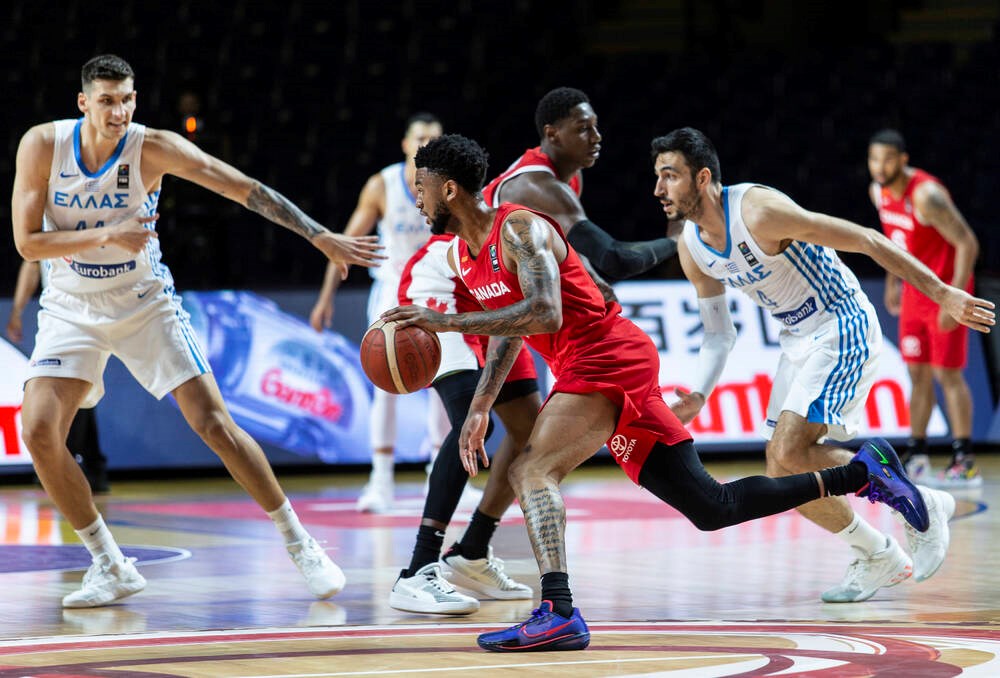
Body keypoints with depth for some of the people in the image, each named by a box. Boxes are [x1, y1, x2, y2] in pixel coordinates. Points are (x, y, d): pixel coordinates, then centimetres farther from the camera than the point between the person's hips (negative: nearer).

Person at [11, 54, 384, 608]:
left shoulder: (152, 148, -18)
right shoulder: (43, 145, -14)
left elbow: (248, 190, -18)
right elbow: (27, 241, -14)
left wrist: (323, 238, -24)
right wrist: (107, 236, -27)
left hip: (145, 305, -1)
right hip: (72, 308, 1)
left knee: (215, 424, -9)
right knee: (39, 430, -17)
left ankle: (299, 543, 5)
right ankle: (110, 567, -2)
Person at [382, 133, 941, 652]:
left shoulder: (519, 229, -15)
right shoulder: (460, 256, 13)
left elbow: (544, 314, -30)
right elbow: (507, 334, 24)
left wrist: (451, 323, -31)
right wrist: (479, 411, 16)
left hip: (608, 359, -9)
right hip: (589, 369, 9)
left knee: (531, 471, -23)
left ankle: (558, 613, -34)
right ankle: (862, 472, 17)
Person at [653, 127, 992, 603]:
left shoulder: (759, 212, -25)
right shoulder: (692, 249, 0)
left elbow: (864, 241, -21)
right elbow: (719, 334, 13)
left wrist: (941, 294, -19)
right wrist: (698, 395, -3)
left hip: (844, 327, -8)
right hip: (798, 340, 8)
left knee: (791, 451, -22)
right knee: (784, 476, 3)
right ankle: (879, 559, 19)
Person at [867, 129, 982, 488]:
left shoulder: (926, 195, -26)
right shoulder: (879, 192, 0)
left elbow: (968, 244, -25)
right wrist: (892, 281, 18)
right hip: (913, 290, 8)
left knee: (947, 373, -8)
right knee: (918, 373, 10)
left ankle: (965, 461, -5)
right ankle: (917, 454, 17)